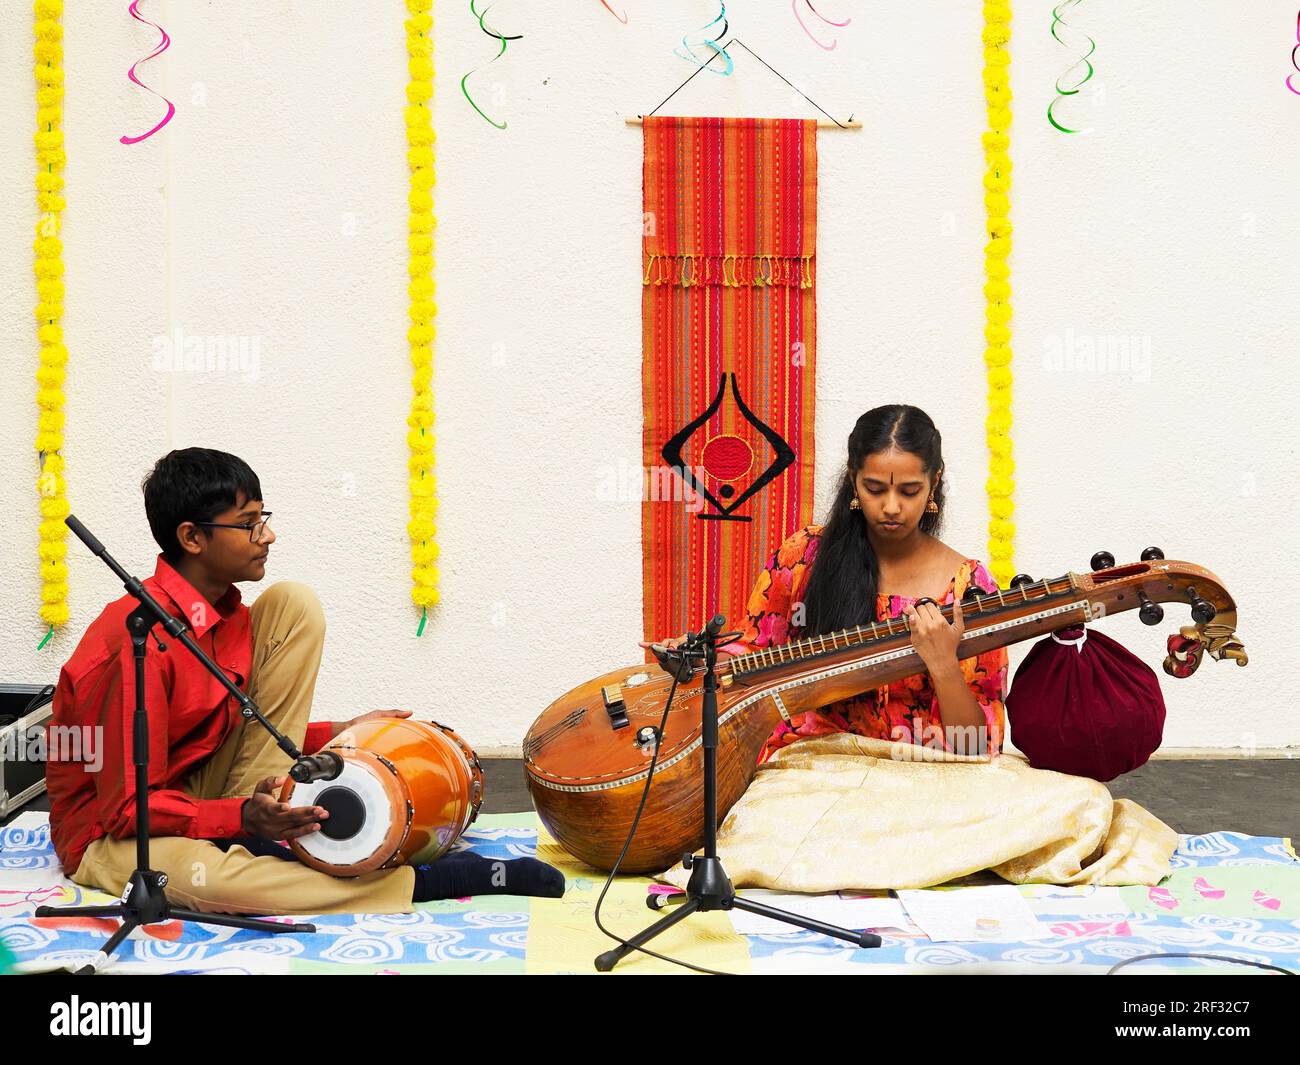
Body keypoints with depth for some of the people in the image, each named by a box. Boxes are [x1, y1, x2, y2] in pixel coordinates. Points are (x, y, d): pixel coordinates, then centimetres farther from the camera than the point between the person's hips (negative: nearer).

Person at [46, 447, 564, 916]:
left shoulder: (226, 615, 1)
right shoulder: (139, 639, -26)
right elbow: (129, 807, -24)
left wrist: (336, 735, -2)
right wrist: (240, 818, -36)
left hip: (201, 793, 8)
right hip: (114, 835, -7)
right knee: (207, 878, -45)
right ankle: (425, 881, -29)